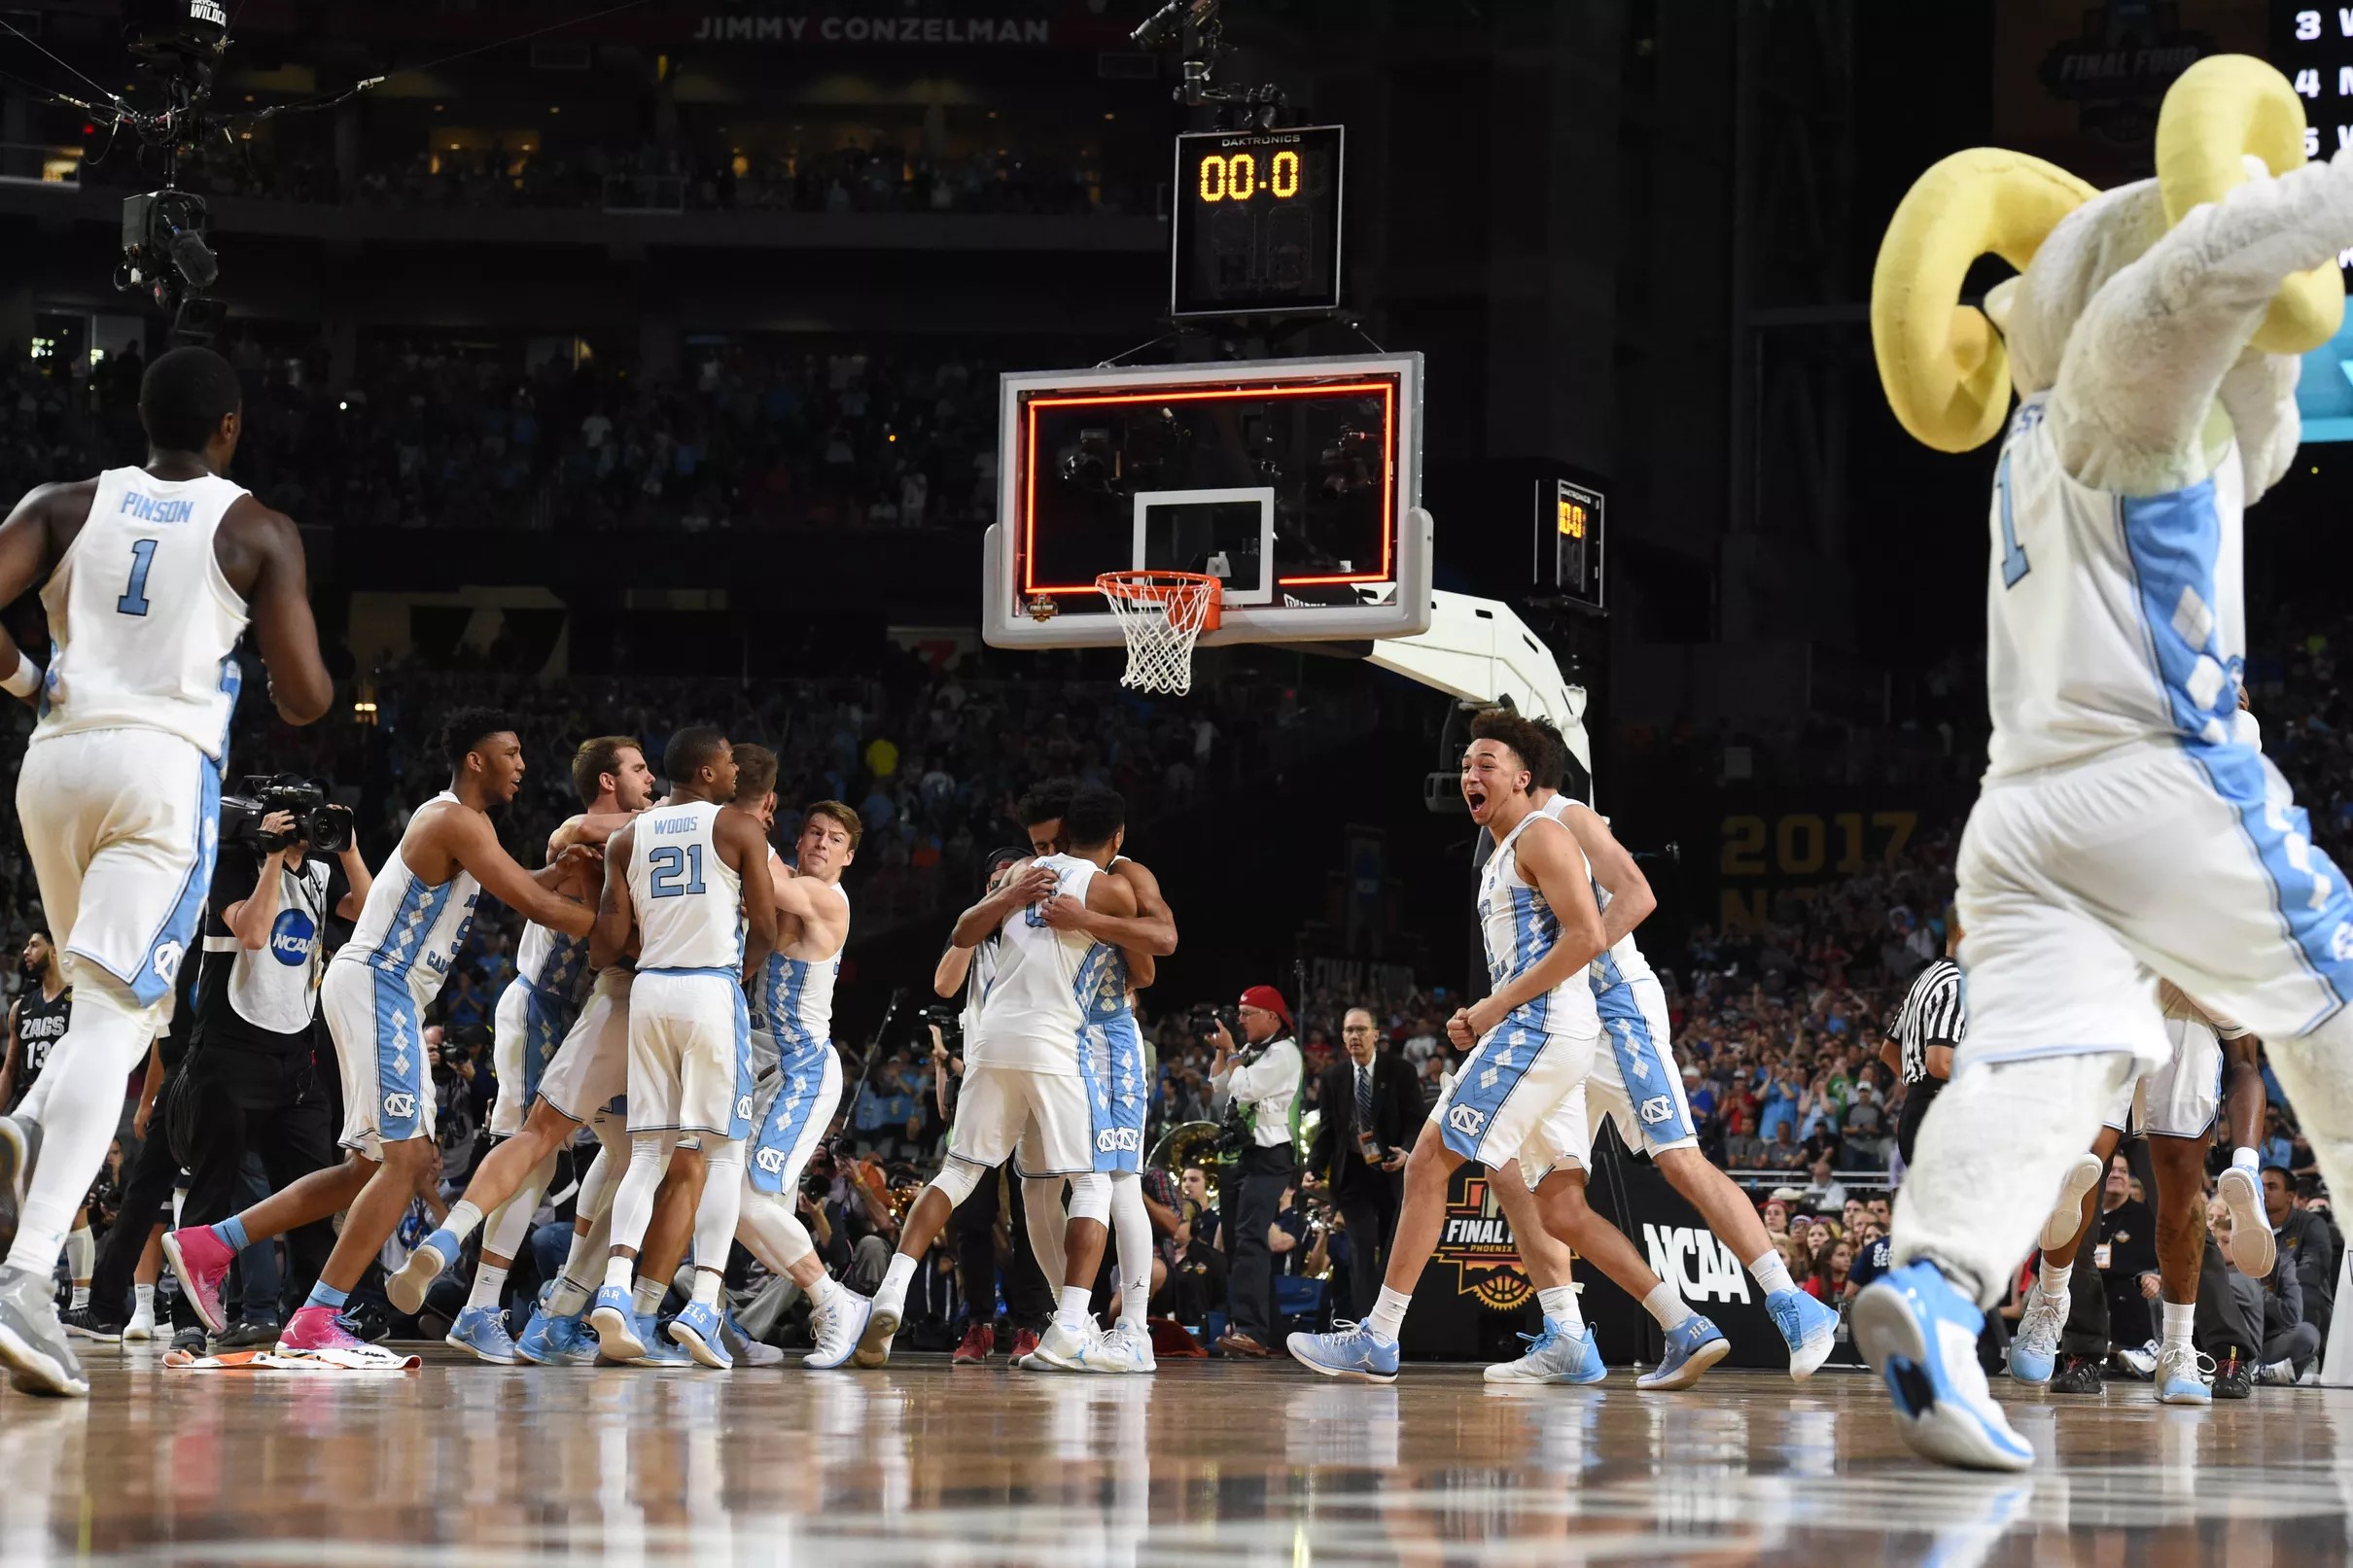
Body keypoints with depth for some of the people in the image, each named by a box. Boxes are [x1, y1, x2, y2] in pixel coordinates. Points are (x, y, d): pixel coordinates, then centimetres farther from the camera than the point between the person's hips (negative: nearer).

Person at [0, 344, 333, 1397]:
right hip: (166, 767, -4)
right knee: (113, 1022, -12)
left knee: (120, 1007, 26)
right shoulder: (257, 531, 5)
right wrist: (291, 692, 25)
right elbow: (305, 701, 1)